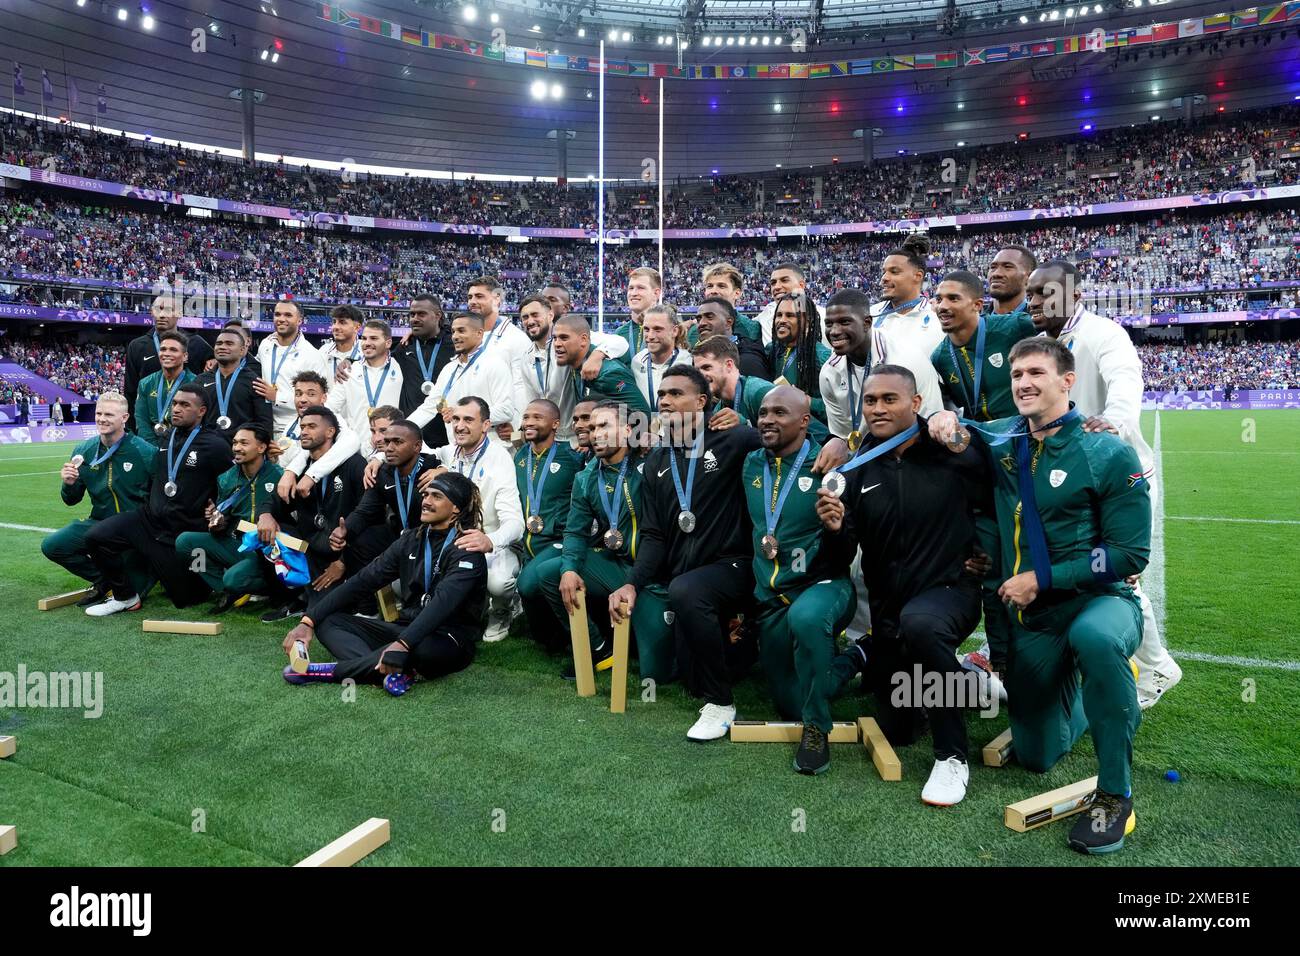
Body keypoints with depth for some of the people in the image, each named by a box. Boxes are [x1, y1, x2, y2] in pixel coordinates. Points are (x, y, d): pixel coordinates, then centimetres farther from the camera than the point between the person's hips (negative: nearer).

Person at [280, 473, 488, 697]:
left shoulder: (467, 549, -12)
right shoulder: (411, 539, 8)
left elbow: (444, 601, -29)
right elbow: (364, 580, 3)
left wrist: (403, 644, -44)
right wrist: (308, 621, -7)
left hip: (450, 640, -7)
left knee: (420, 647, -41)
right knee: (328, 620, -6)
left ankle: (332, 671, -22)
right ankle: (394, 673, -30)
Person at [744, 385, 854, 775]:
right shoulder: (751, 464, 6)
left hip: (823, 584, -5)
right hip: (770, 597, 6)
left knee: (806, 617, -42)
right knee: (789, 707, 10)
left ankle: (817, 728, -21)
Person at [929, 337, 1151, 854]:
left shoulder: (1107, 453, -12)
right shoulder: (1000, 440, 2)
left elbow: (1130, 554, -13)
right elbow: (951, 428, 21)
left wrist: (1042, 578, -18)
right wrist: (944, 420, -4)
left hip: (1100, 599, -5)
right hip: (1030, 616, 5)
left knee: (1094, 639, -43)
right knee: (1036, 756, 13)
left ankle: (1115, 795, -26)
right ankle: (1102, 693, 43)